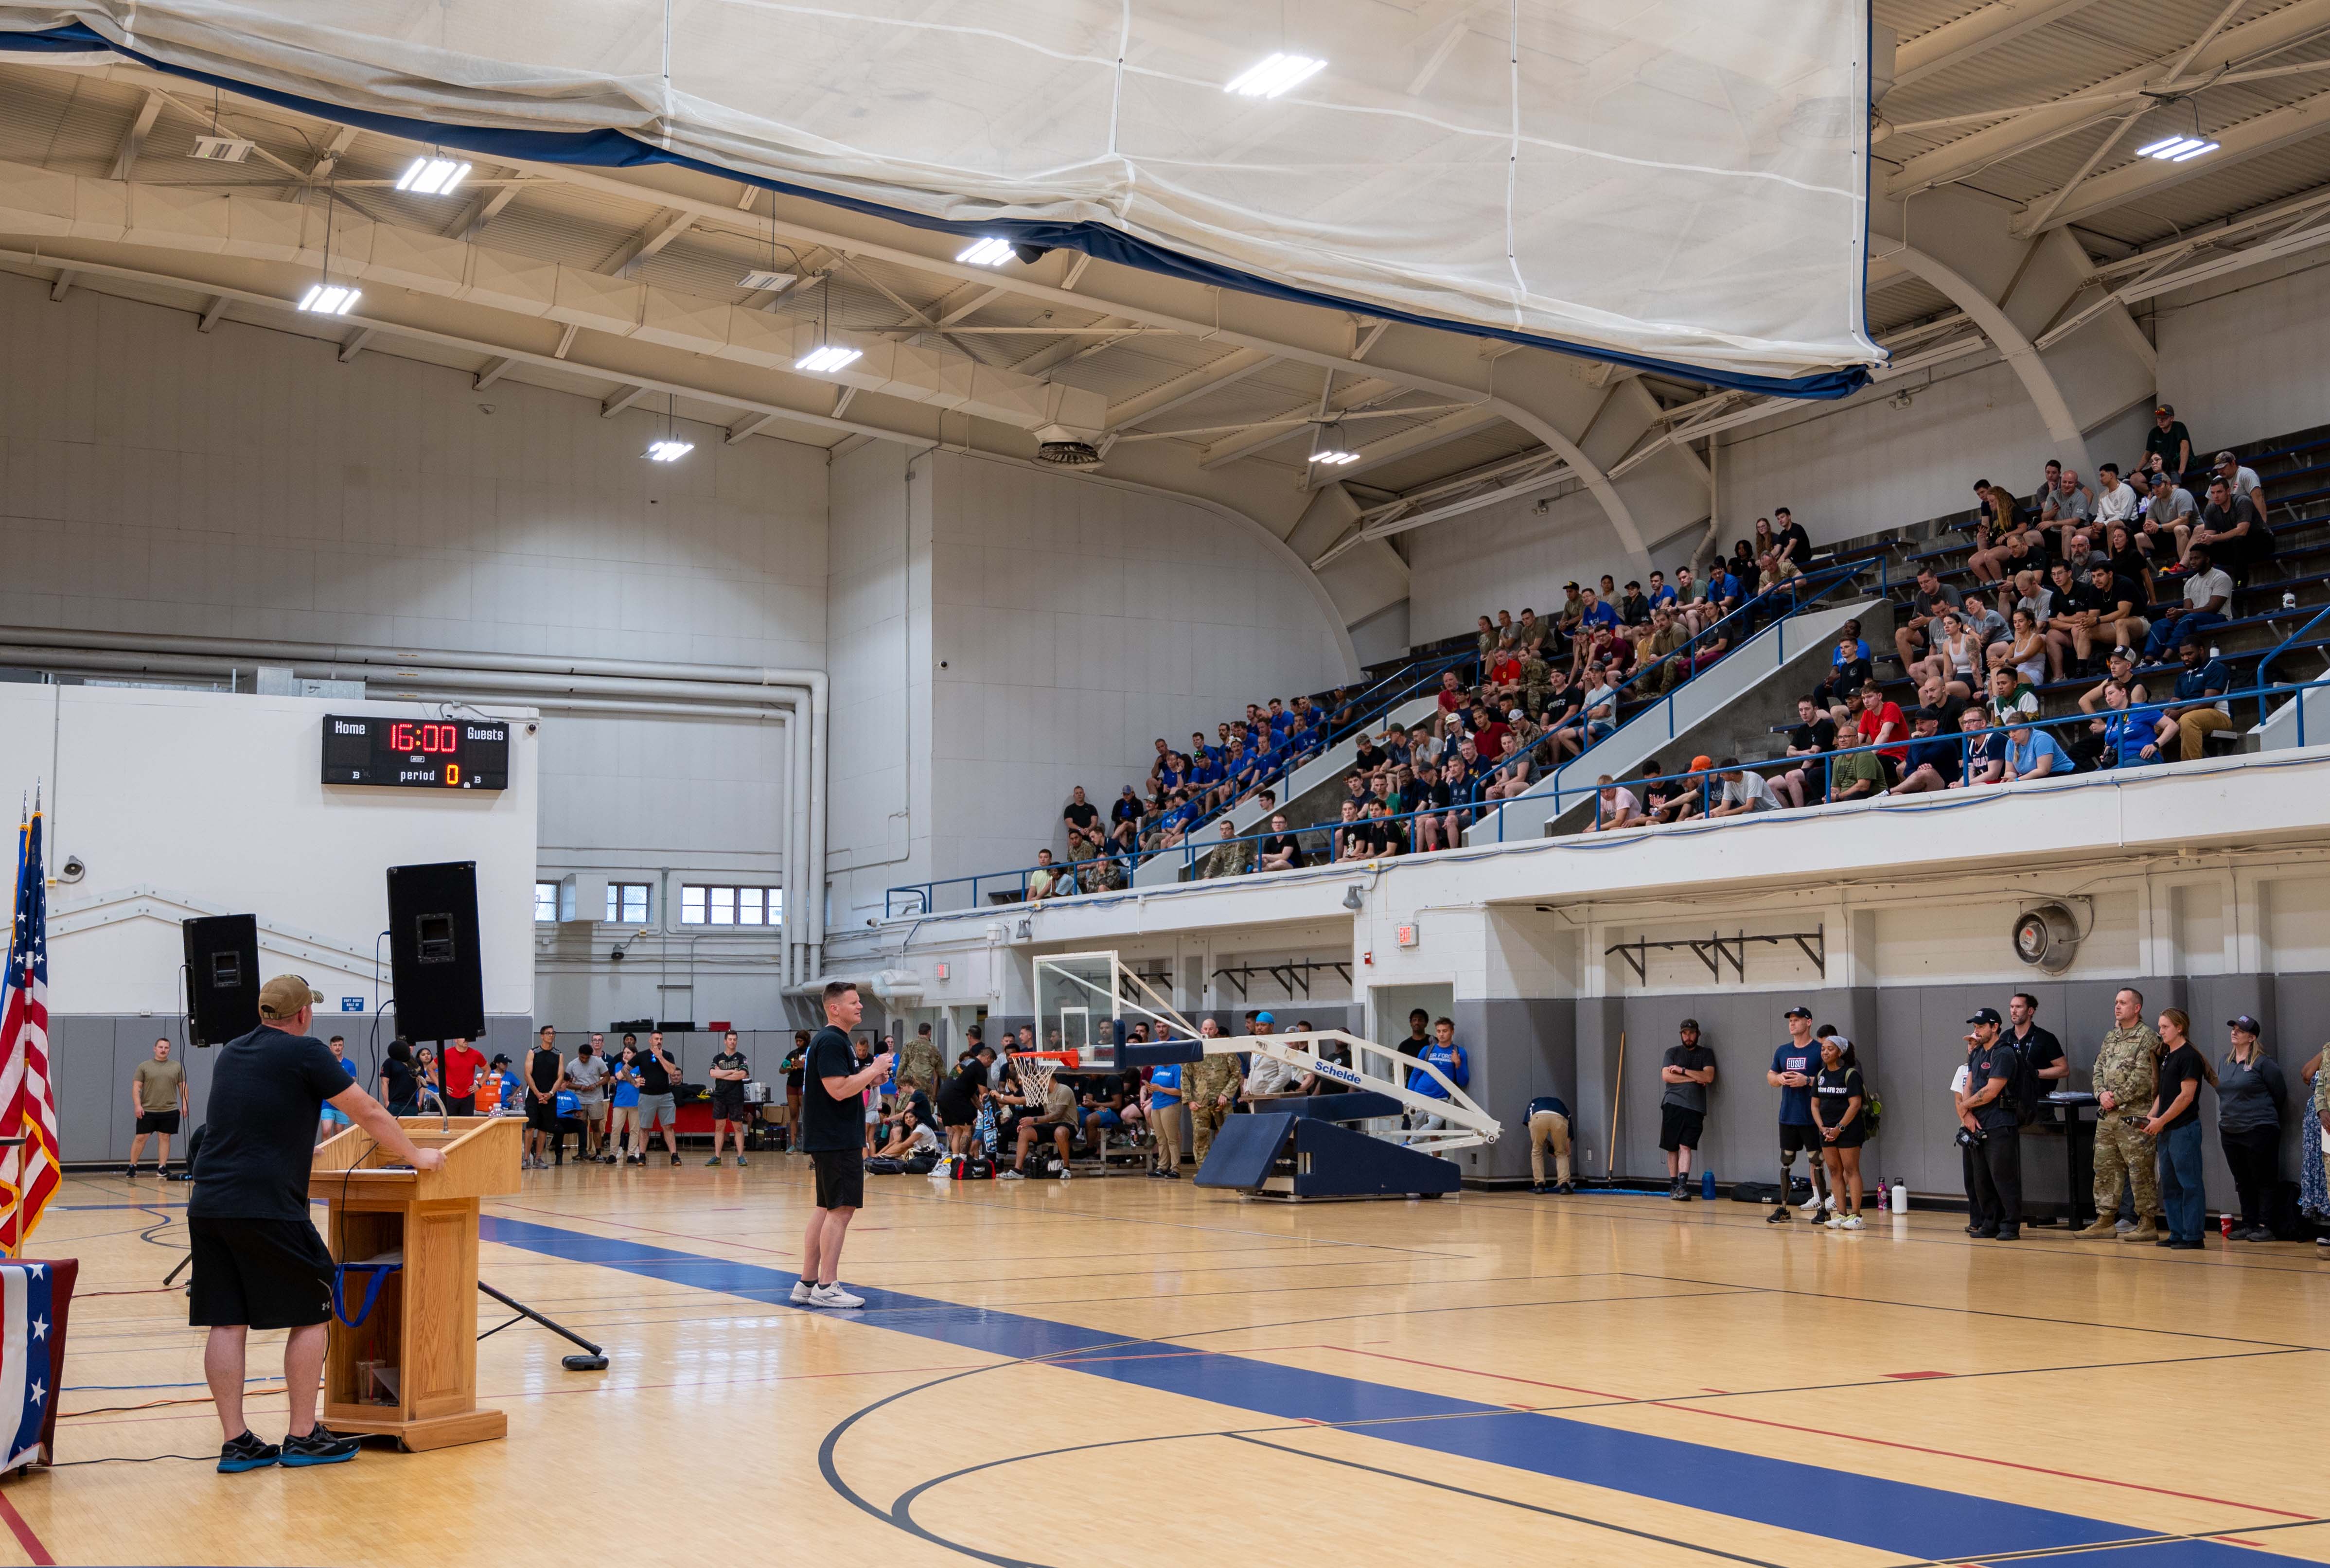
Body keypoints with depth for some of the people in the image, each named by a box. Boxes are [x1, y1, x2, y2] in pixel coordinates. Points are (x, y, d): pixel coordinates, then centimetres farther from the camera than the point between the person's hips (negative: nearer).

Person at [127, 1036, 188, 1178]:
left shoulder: (177, 1067, 8)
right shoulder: (144, 1066, 2)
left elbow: (183, 1086, 10)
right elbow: (136, 1087, -1)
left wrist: (184, 1104, 1)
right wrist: (137, 1105, -11)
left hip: (169, 1111, 1)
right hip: (147, 1111, -1)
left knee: (165, 1138, 3)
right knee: (140, 1138, 2)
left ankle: (162, 1168, 8)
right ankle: (132, 1166, 12)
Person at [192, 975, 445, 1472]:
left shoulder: (230, 1054, 17)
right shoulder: (305, 1053, -4)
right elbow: (370, 1114, 1)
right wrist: (415, 1157, 16)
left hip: (208, 1205, 7)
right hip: (267, 1207, -7)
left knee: (227, 1322, 8)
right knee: (313, 1314, 6)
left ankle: (236, 1442, 9)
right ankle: (303, 1437, 11)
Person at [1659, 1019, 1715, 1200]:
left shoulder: (1706, 1054, 12)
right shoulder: (1672, 1052, 12)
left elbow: (1709, 1077, -3)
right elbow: (1666, 1076, -2)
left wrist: (1683, 1071, -6)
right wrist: (1694, 1078, -5)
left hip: (1694, 1108, -1)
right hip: (1673, 1104, 1)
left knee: (1686, 1146, -11)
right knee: (1672, 1148, 3)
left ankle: (1683, 1185, -18)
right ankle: (1673, 1185, 9)